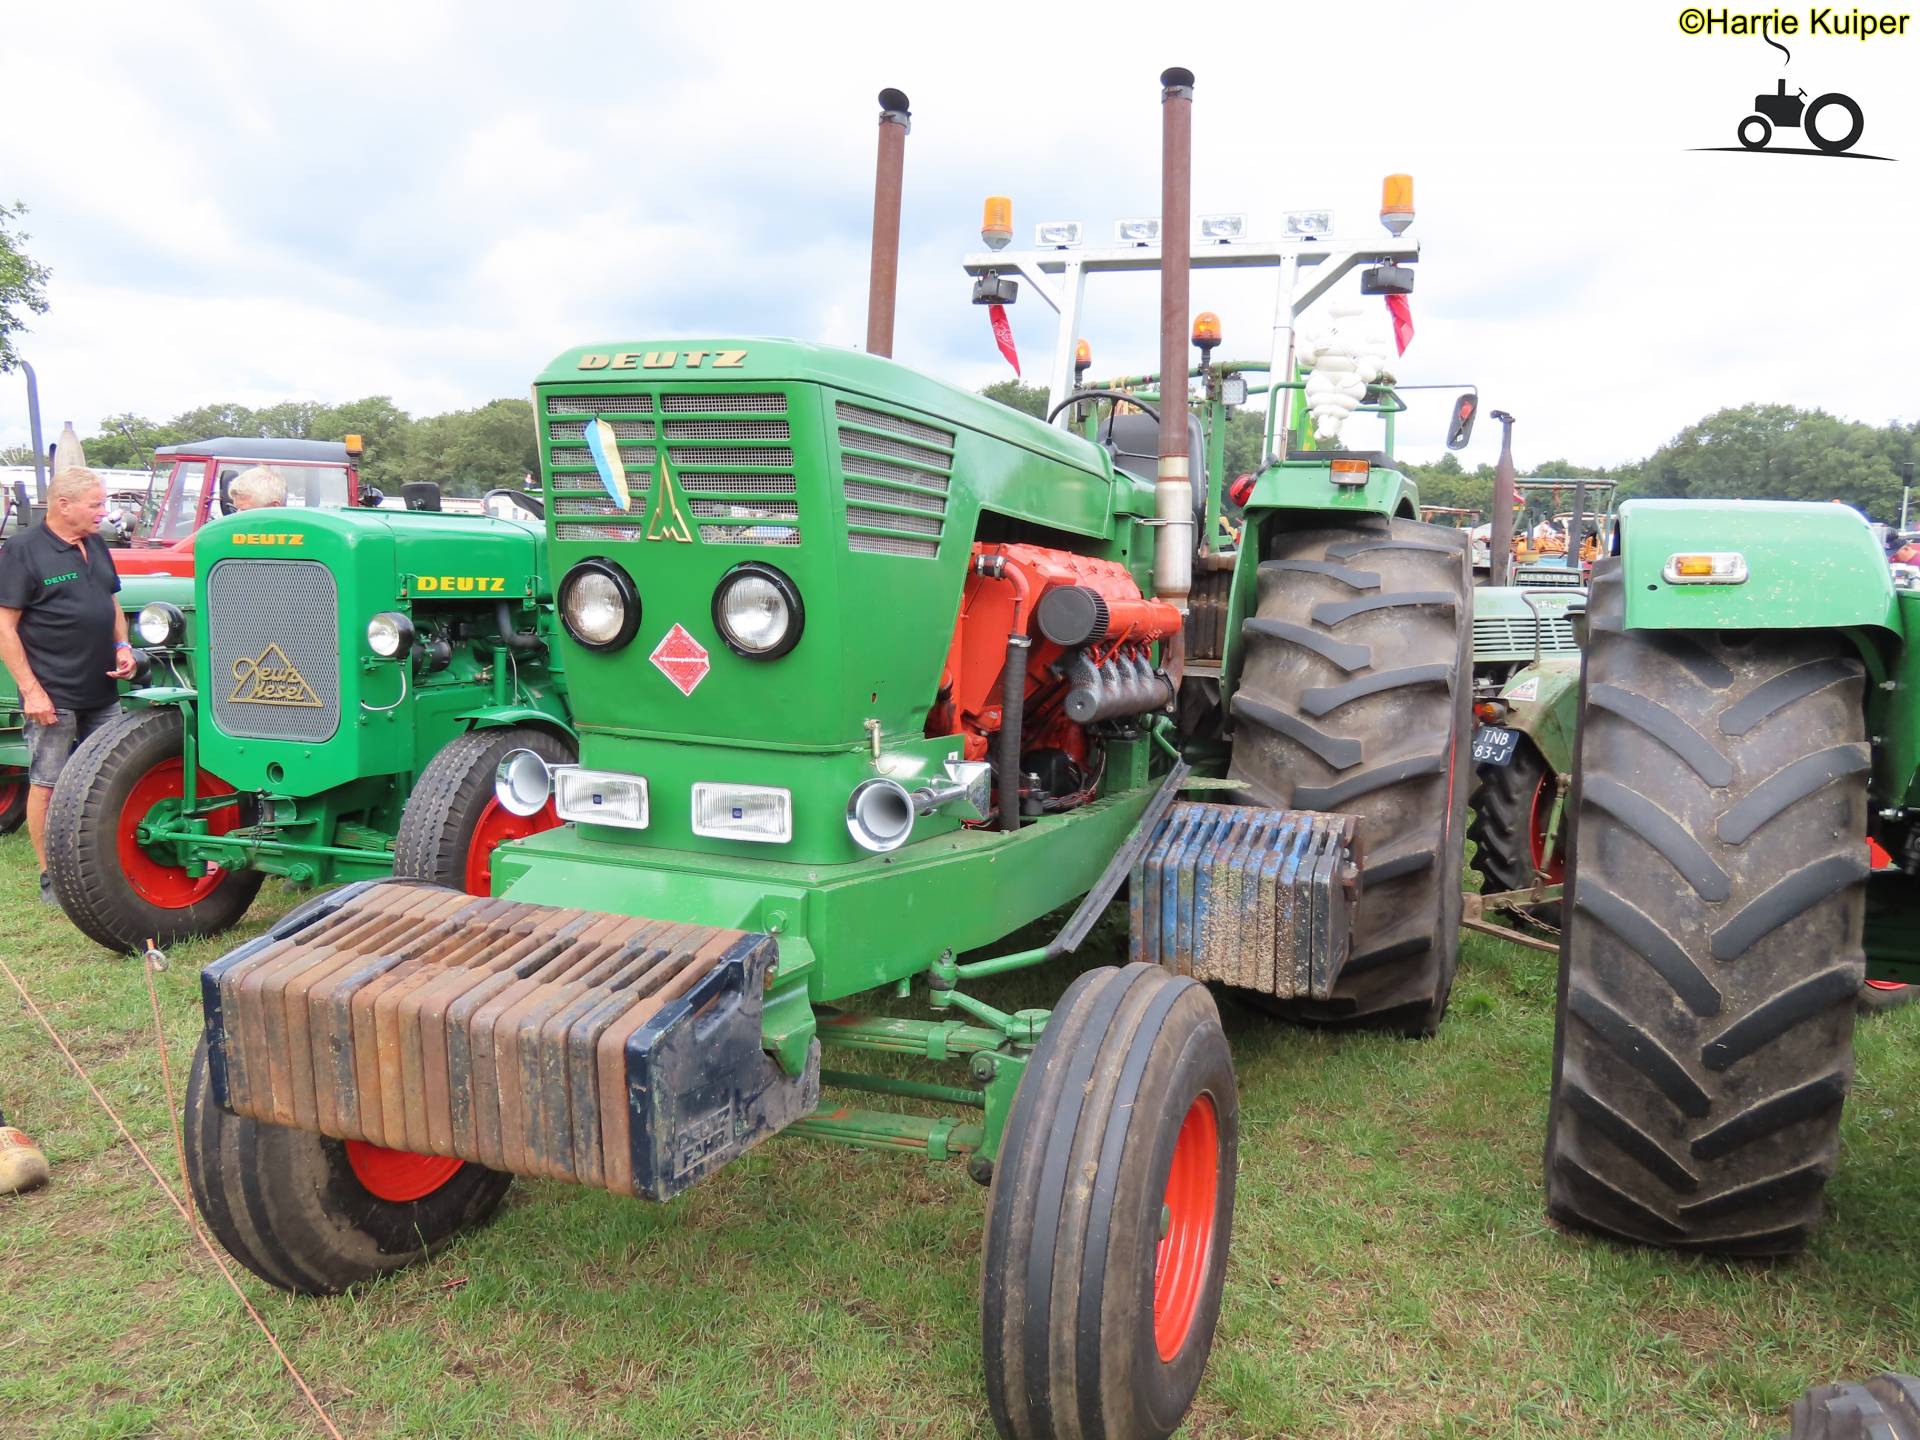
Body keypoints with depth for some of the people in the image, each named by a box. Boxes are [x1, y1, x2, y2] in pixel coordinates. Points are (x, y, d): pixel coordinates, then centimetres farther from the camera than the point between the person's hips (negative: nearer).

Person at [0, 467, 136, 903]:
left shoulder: (95, 546, 11)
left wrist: (122, 646, 3)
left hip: (102, 692, 7)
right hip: (52, 696, -7)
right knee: (47, 786, 2)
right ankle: (51, 878, 11)